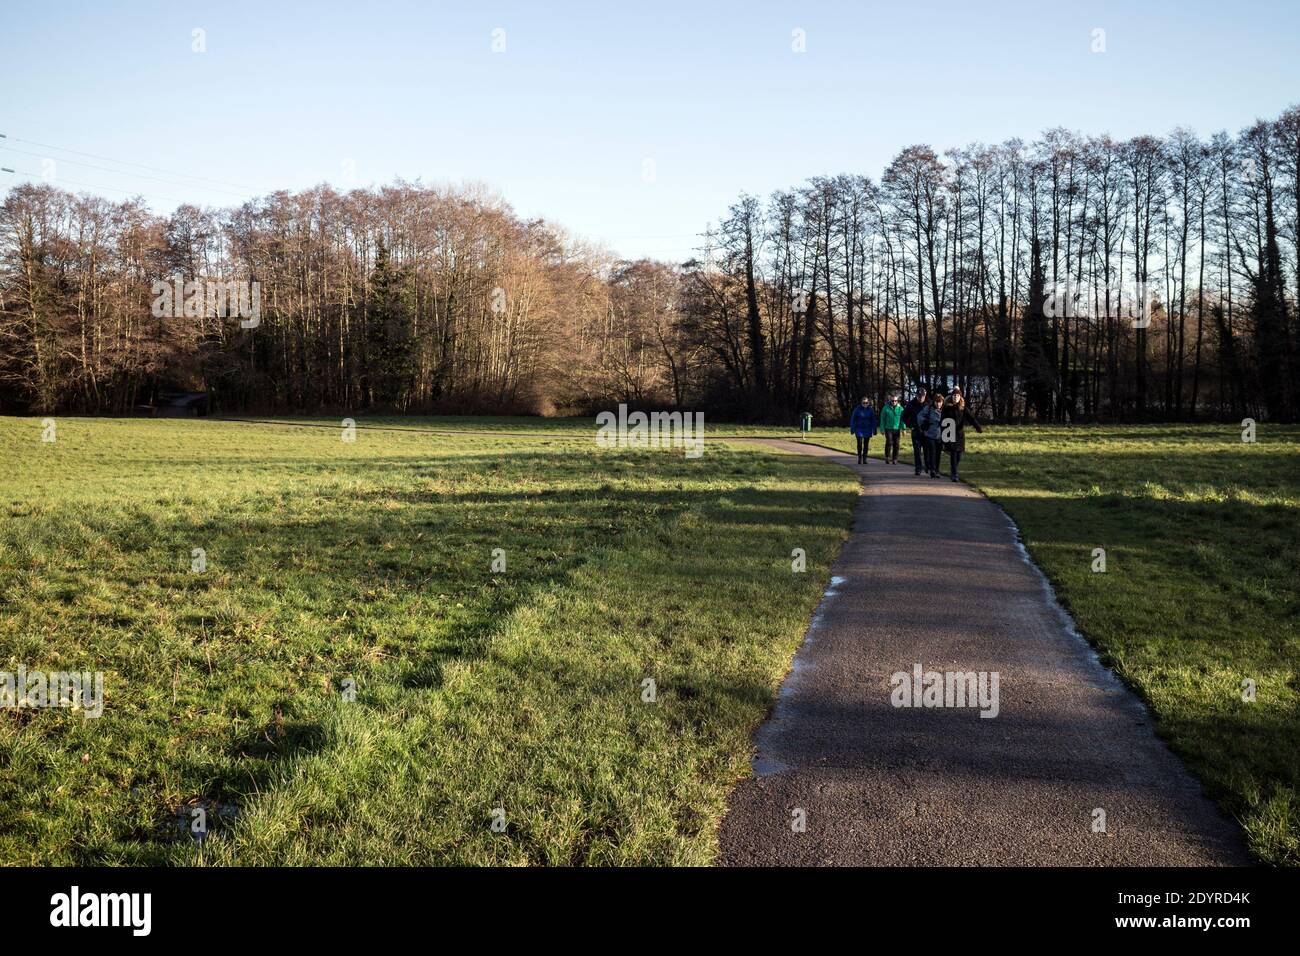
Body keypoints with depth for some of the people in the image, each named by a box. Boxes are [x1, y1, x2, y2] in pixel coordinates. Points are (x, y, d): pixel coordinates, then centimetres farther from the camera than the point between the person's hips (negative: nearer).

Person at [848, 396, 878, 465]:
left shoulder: (871, 410, -2)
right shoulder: (857, 409, -7)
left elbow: (873, 421, 4)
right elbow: (853, 419, -2)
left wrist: (874, 430, 2)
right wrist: (852, 429, -5)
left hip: (867, 430, 2)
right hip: (859, 429, -2)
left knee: (866, 444, 4)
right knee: (859, 443, -12)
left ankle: (864, 459, 14)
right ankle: (859, 458, 5)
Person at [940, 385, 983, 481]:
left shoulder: (963, 408, 4)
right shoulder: (947, 408, -1)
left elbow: (971, 418, -7)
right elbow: (943, 422, -3)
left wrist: (978, 427, -22)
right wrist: (944, 433, -11)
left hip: (960, 434, 3)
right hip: (950, 435, -3)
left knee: (958, 456, 5)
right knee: (953, 455, -10)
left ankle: (952, 471, 28)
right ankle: (954, 475, -8)